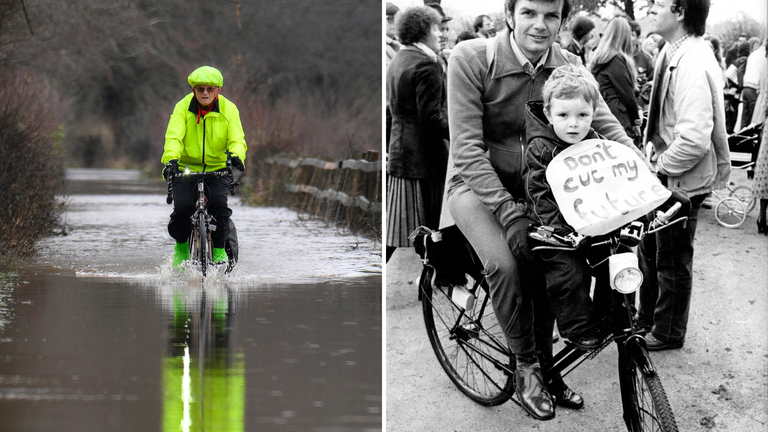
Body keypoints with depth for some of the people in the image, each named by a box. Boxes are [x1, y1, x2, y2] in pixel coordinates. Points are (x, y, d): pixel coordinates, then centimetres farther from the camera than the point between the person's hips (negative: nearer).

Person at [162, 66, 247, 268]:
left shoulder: (228, 109, -5)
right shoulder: (183, 107, -7)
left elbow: (237, 139, -14)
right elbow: (173, 137, -19)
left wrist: (236, 156, -37)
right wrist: (171, 159, -39)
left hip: (217, 169, 0)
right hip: (186, 168, 0)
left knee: (218, 203, -25)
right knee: (182, 207, -21)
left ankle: (219, 249, -3)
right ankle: (181, 245, 9)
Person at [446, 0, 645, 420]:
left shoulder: (567, 66, -8)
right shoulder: (470, 59, -21)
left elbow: (607, 125, -10)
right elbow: (467, 148, -24)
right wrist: (508, 211, -32)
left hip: (531, 186, 4)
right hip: (477, 184, -4)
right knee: (504, 263, -27)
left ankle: (544, 365, 6)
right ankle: (526, 368, -10)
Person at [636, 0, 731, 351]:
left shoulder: (693, 66, -28)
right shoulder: (673, 53, 2)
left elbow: (694, 139, -31)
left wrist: (661, 166, -19)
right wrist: (653, 142, 6)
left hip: (682, 181, -9)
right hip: (664, 177, 9)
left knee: (672, 261, 9)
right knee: (649, 252, 23)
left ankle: (668, 334, 26)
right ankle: (647, 319, 40)